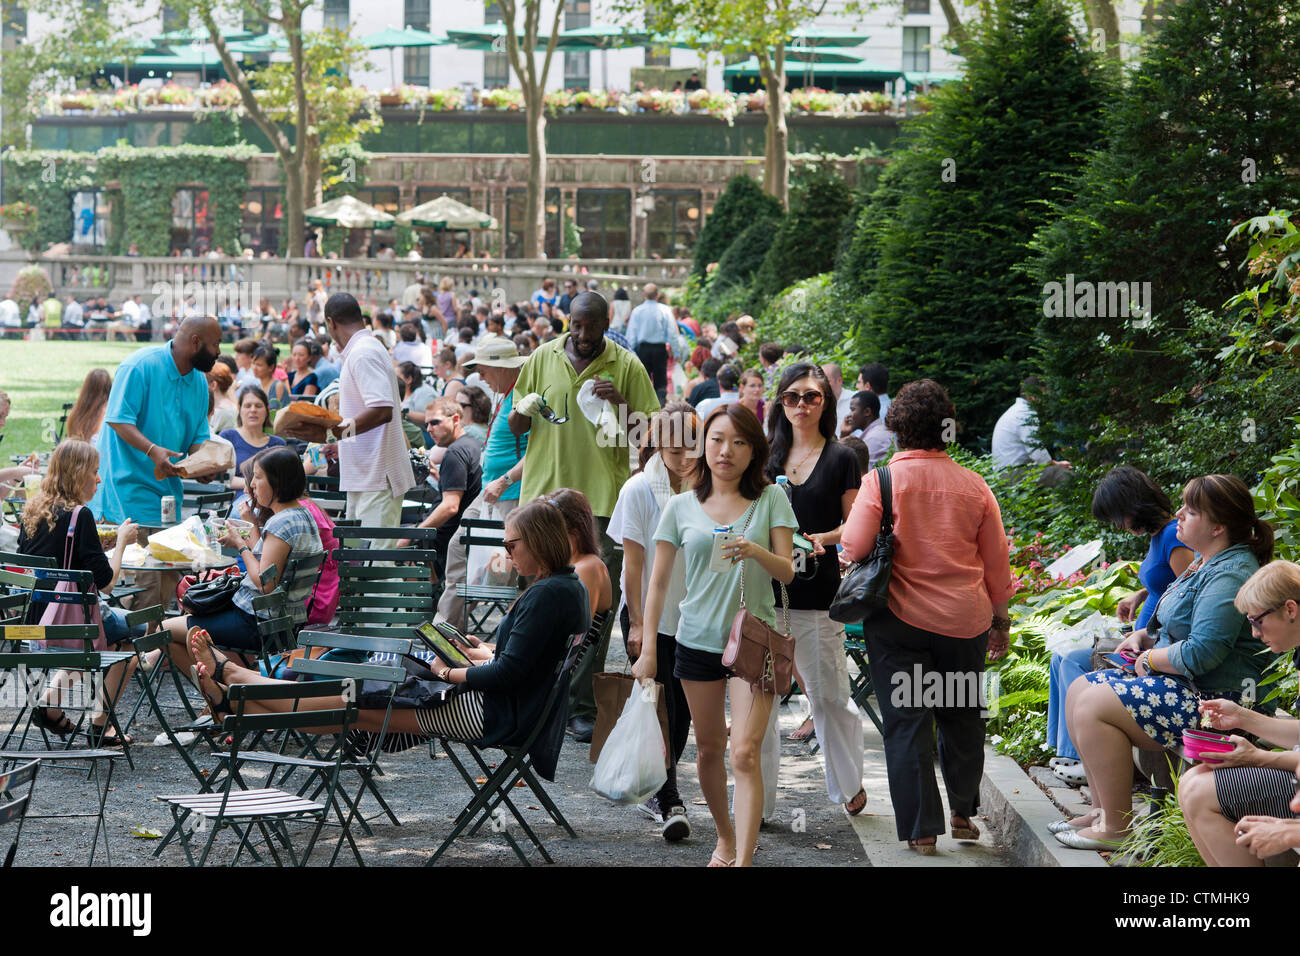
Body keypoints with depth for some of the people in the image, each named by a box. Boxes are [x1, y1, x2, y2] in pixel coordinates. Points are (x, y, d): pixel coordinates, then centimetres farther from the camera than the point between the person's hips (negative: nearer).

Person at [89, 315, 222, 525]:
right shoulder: (140, 366, -13)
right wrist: (153, 451, -29)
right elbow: (118, 419, -17)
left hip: (168, 487, 7)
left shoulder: (200, 382, 12)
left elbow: (198, 437, 14)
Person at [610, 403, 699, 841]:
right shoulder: (640, 489, -9)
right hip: (650, 615, -4)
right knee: (660, 706, -8)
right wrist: (637, 622, -12)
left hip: (691, 618, 4)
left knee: (682, 710, 6)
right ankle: (669, 802, -6)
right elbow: (633, 561, -9)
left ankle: (654, 792, 22)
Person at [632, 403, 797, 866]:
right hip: (698, 639, 3)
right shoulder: (681, 506, 4)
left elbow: (787, 572, -2)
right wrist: (648, 648, 2)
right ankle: (725, 835, 34)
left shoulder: (771, 499, 1)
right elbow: (658, 581, 7)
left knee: (745, 754, -13)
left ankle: (743, 861, -16)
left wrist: (757, 553, -23)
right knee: (709, 748, 13)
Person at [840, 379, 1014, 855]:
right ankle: (963, 815, 27)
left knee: (906, 723, 5)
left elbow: (854, 547, -13)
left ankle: (922, 830, 5)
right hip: (964, 619, 3)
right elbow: (996, 562, 7)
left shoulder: (881, 481, -9)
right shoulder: (973, 485, 0)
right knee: (961, 715, 18)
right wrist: (1000, 620, 17)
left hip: (899, 618, -2)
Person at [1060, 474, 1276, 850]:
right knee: (1079, 691, 9)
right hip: (1179, 683, 12)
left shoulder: (1230, 576, -21)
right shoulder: (1205, 563, 14)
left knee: (1092, 706, -20)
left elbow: (1199, 654, -28)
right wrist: (1143, 636, 12)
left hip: (1212, 699, -11)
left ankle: (1117, 828, -12)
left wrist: (1149, 658, -12)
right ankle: (1102, 809, 11)